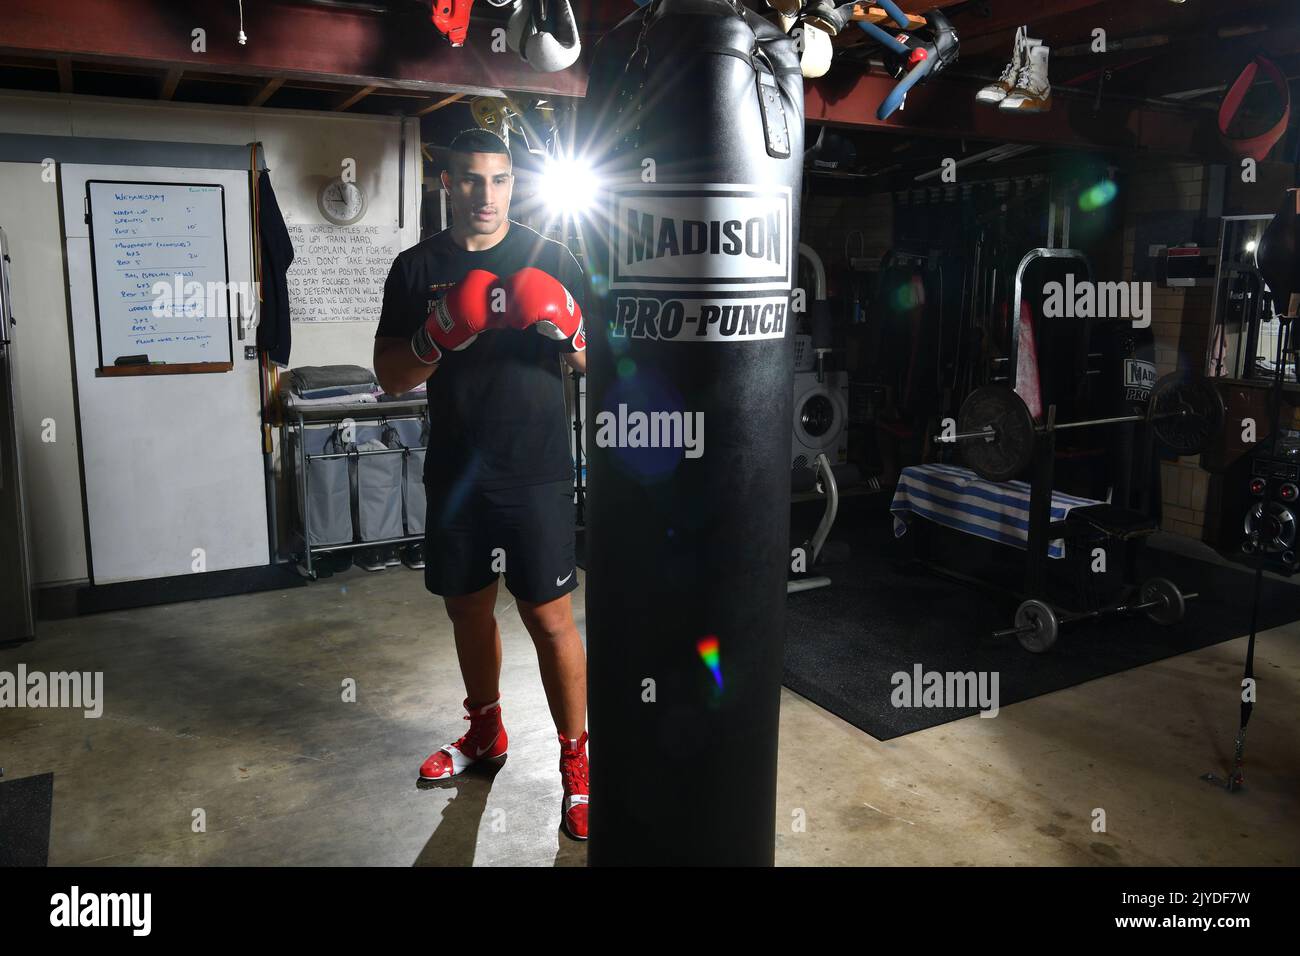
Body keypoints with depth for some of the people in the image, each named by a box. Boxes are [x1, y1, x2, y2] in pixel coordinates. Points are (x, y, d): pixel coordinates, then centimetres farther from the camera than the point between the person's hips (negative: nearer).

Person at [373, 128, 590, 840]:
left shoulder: (552, 259, 0)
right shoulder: (417, 268, 5)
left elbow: (598, 364, 1)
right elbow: (391, 377, 3)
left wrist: (568, 331, -20)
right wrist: (437, 338, -16)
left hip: (536, 474, -3)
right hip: (455, 474, 3)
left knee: (550, 619, -3)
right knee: (468, 606, 16)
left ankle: (577, 759, 14)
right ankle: (485, 732, 38)